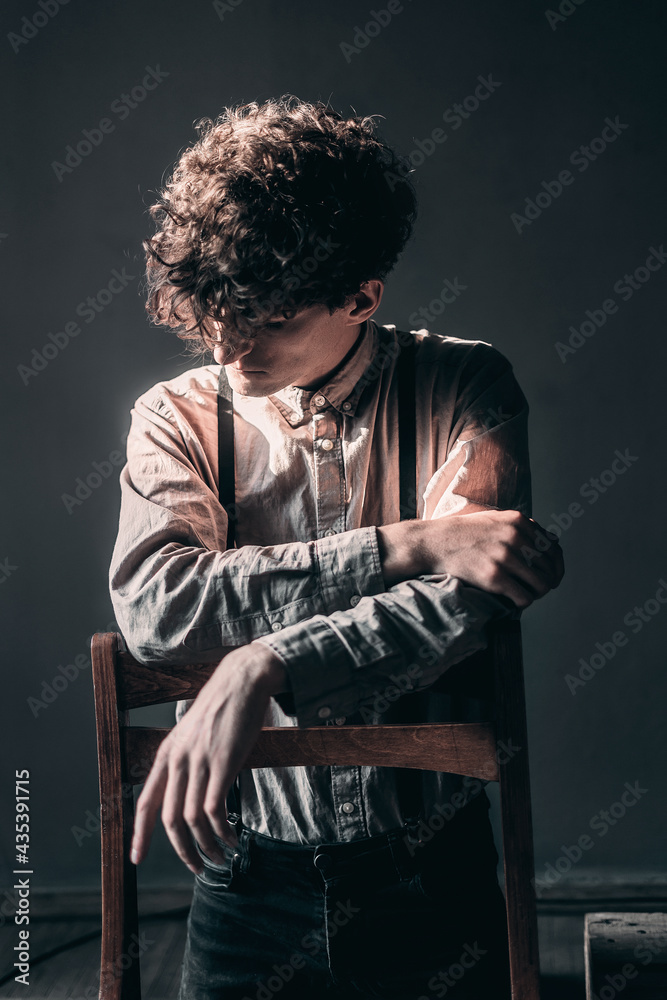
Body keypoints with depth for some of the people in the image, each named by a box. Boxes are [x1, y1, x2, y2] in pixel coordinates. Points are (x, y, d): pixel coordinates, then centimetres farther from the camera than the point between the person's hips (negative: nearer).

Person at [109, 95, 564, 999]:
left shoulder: (464, 388, -7)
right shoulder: (178, 417, -4)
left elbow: (470, 599, -21)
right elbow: (154, 607, -21)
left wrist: (259, 670, -33)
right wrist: (409, 543, -25)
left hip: (433, 880, 0)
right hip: (250, 878, 1)